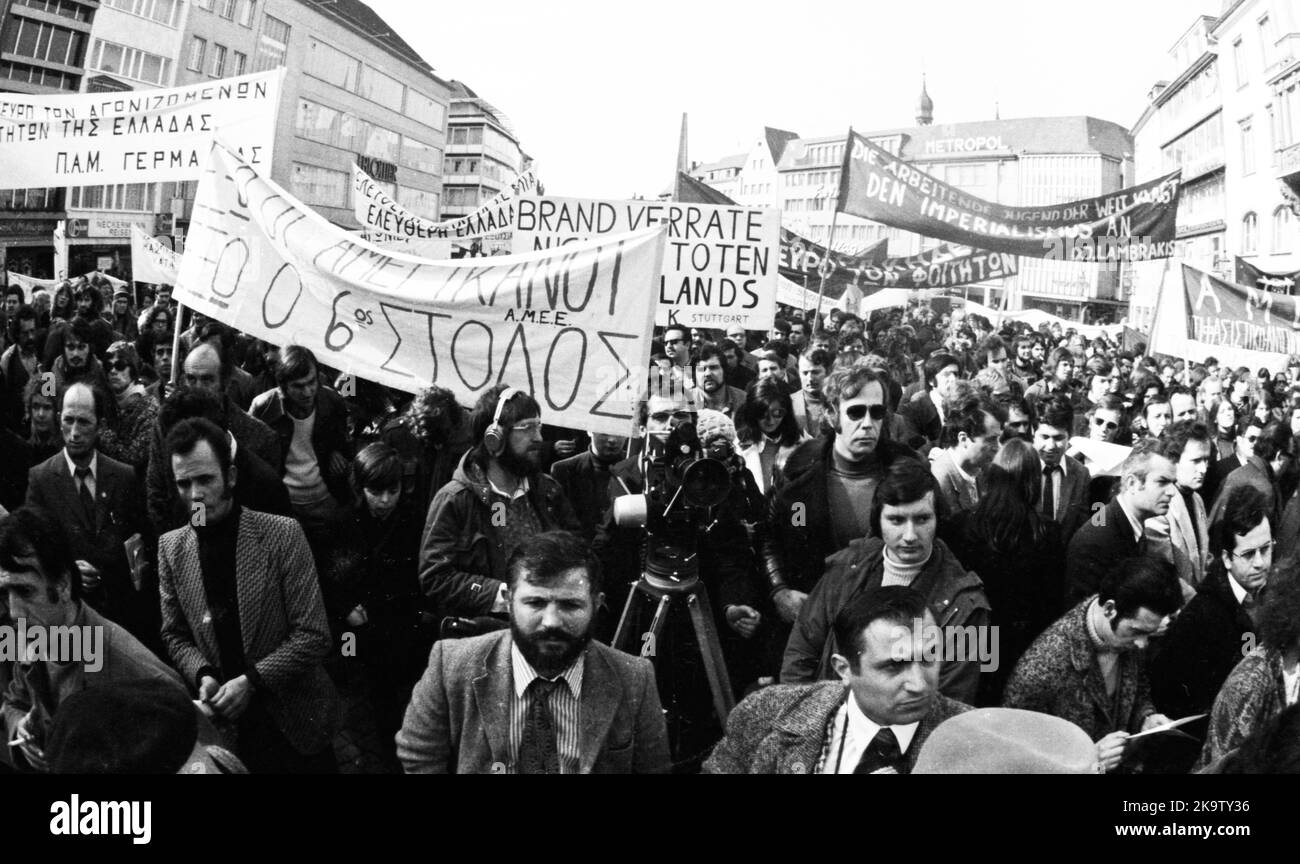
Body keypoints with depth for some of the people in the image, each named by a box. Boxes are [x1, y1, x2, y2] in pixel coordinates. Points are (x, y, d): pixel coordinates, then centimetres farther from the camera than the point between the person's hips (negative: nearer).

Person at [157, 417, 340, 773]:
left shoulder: (282, 534, -14)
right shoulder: (170, 547, -1)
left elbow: (314, 636, -14)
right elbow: (174, 635, 7)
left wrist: (251, 681, -21)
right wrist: (202, 674, -11)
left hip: (296, 720, -2)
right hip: (225, 725, 3)